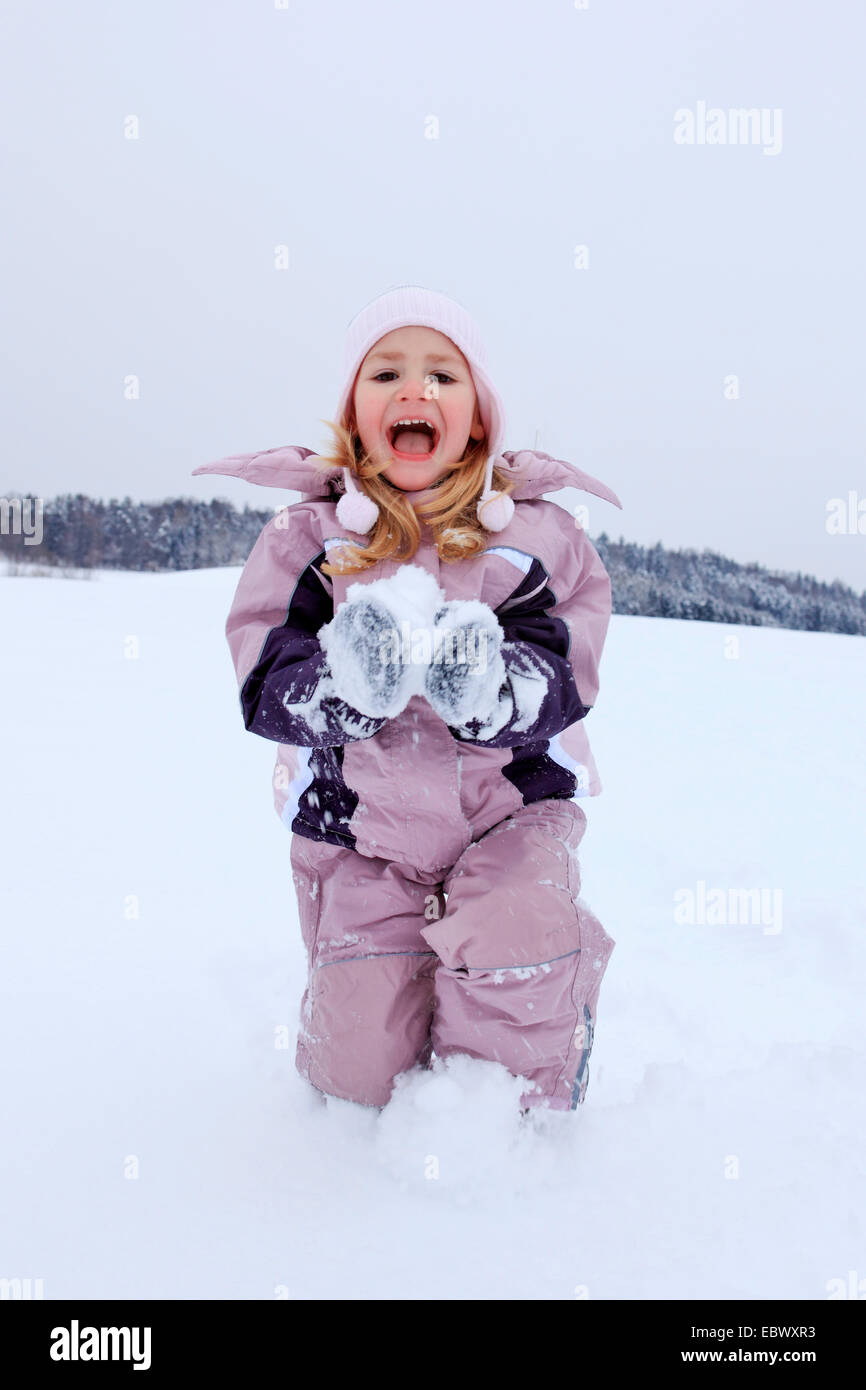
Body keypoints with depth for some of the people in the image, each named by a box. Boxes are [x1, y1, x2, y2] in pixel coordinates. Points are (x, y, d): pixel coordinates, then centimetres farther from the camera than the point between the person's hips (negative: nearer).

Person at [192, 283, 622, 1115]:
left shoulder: (536, 536, -2)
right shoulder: (305, 537, -2)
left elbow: (561, 683, -10)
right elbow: (267, 688, -10)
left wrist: (488, 684, -33)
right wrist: (346, 680, -33)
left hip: (508, 806, 0)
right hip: (357, 826, 1)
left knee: (522, 939, -29)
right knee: (361, 1074, -3)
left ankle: (528, 1100, 4)